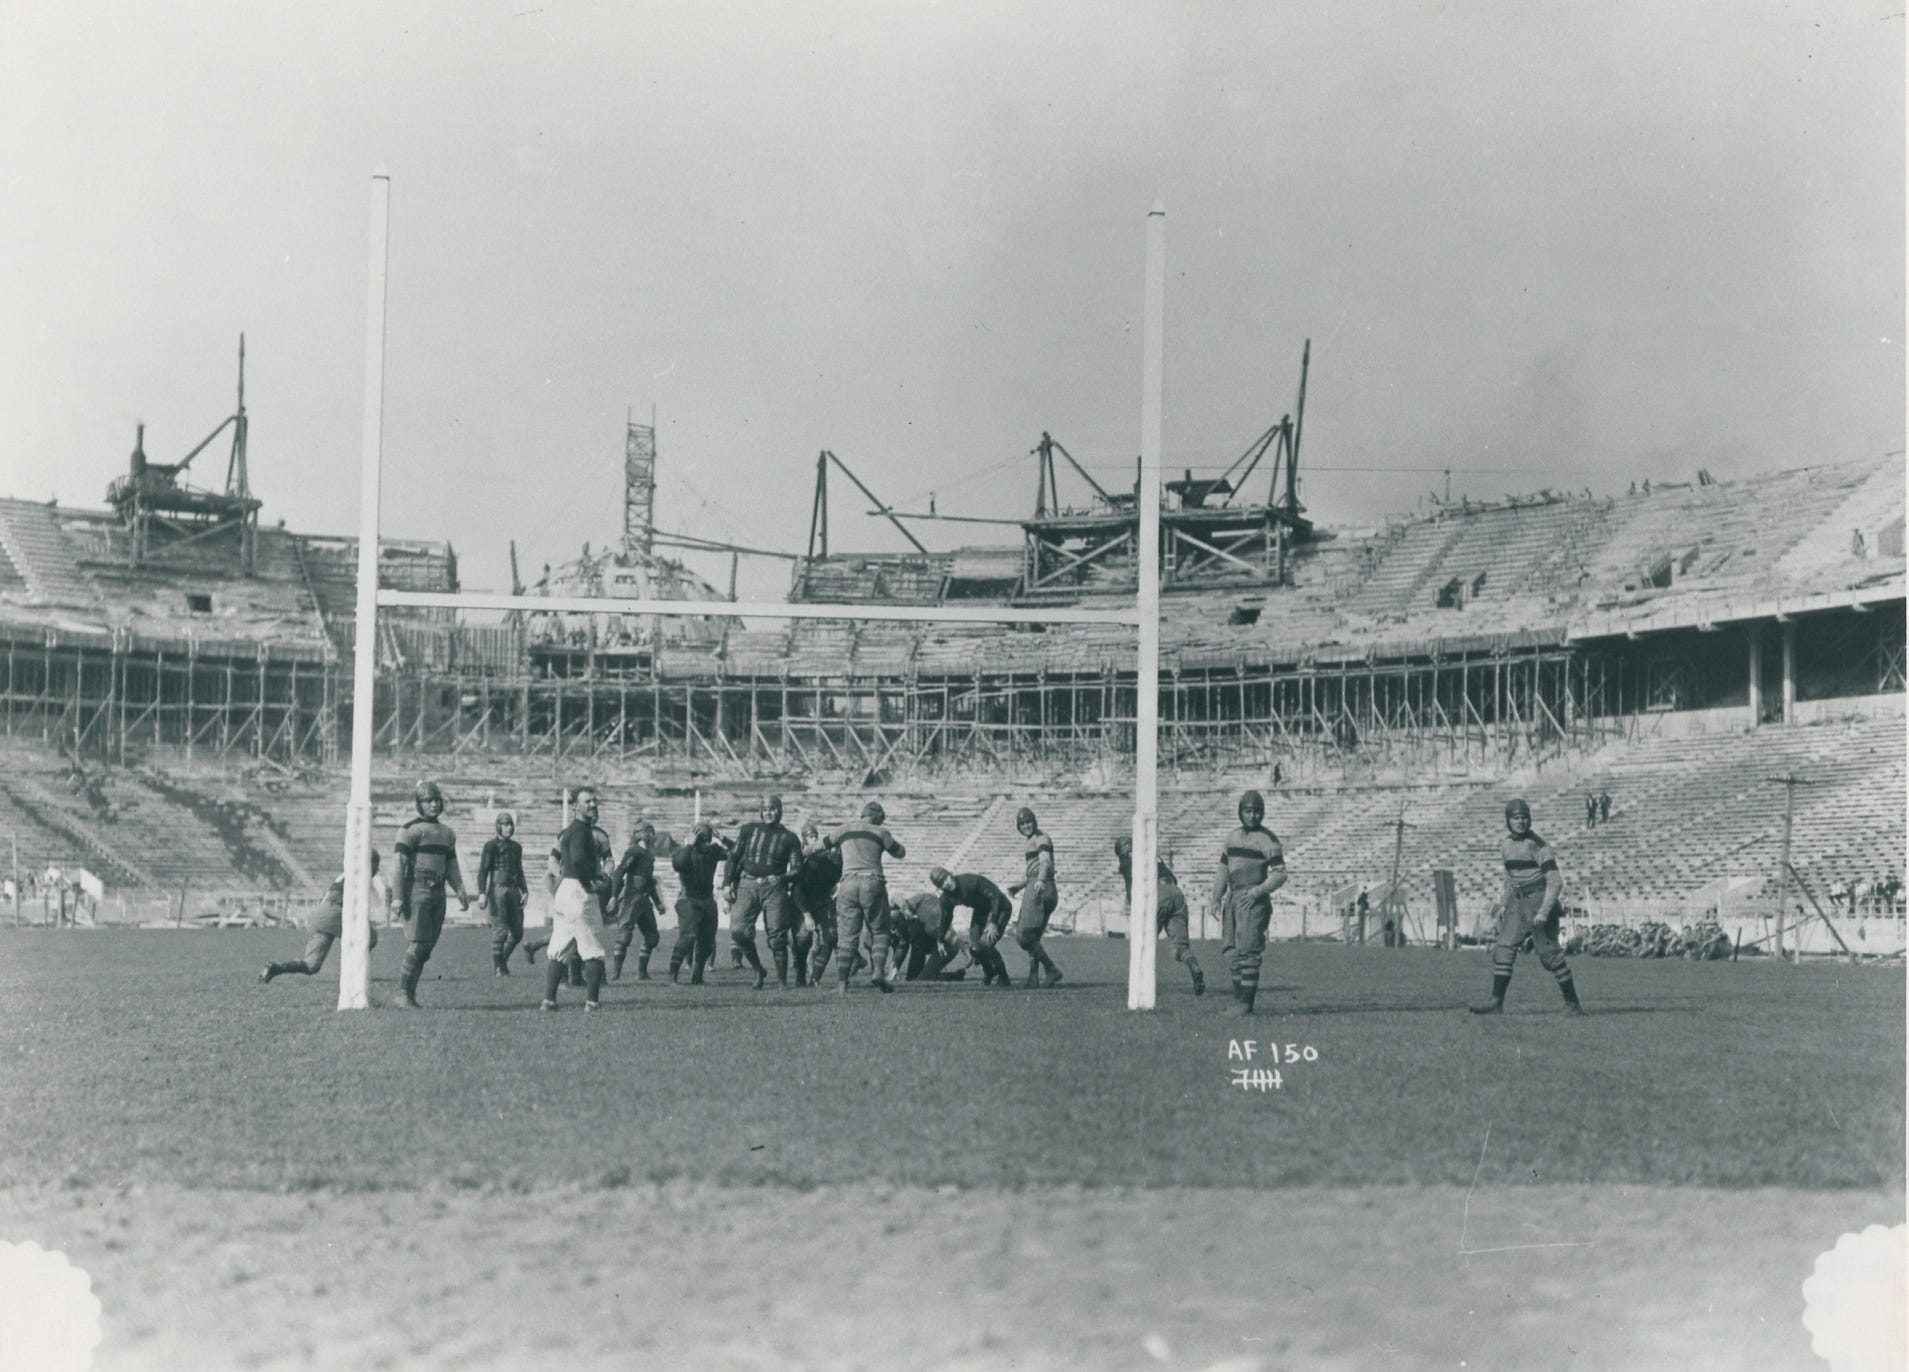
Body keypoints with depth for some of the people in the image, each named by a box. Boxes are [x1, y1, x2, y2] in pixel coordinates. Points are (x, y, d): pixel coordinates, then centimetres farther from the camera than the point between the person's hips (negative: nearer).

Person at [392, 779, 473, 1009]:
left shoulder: (447, 833, 18)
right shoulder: (410, 829, -4)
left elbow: (452, 867, 22)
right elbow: (399, 863, -10)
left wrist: (461, 892, 9)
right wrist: (399, 897, -16)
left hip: (438, 894, 7)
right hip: (416, 890, -7)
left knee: (427, 947, 4)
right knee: (418, 944, -13)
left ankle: (410, 995, 9)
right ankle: (402, 995, -9)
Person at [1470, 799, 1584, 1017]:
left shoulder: (1537, 845, -12)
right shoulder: (1506, 845, 10)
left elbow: (1555, 881, -15)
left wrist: (1544, 911, -23)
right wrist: (1503, 904, 17)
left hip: (1539, 900, -7)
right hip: (1518, 903, 7)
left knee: (1549, 954, -6)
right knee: (1503, 949, -2)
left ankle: (1573, 1004, 3)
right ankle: (1496, 1003, 0)